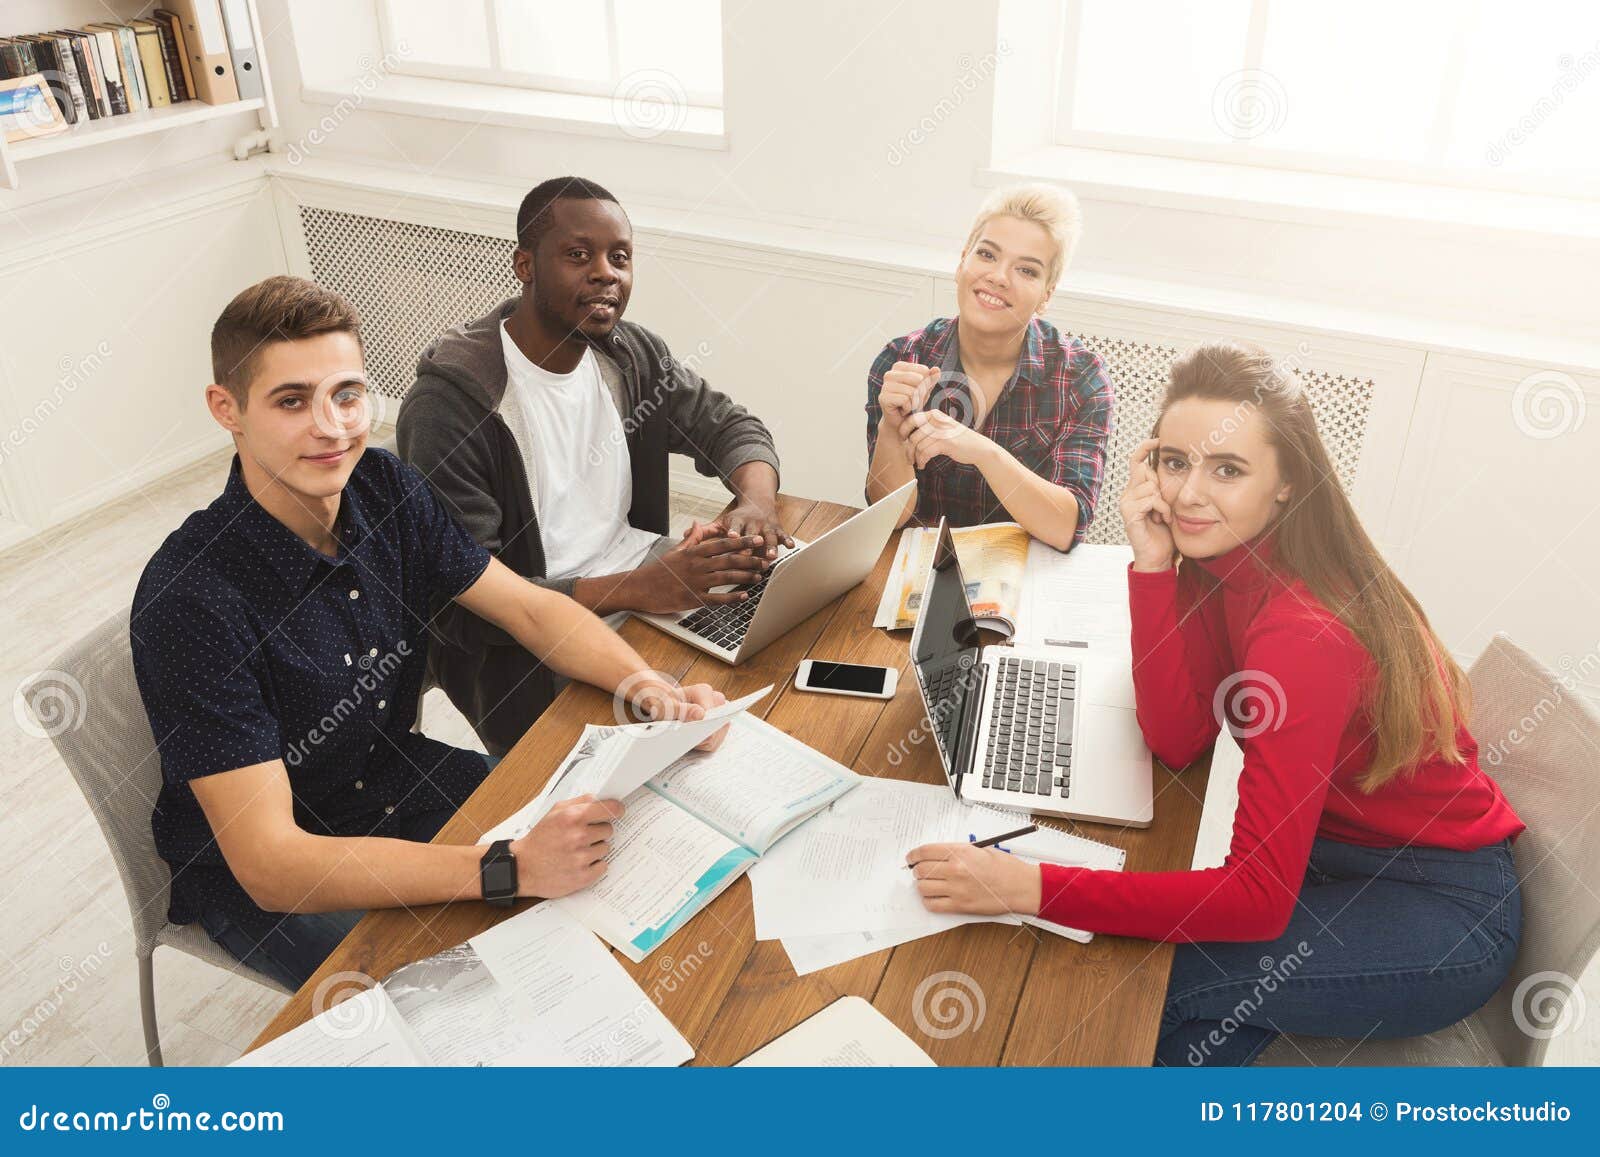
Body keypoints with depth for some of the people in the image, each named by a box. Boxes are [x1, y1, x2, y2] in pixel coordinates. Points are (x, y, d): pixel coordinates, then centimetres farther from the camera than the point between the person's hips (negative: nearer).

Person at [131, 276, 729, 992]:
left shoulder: (384, 490, -11)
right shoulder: (189, 598, -30)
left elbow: (530, 608, -3)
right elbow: (269, 864, -34)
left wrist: (652, 691, -23)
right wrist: (509, 870, -43)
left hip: (395, 779, 6)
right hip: (255, 878, -6)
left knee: (615, 837, 0)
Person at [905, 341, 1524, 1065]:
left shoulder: (1302, 634, -33)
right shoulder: (1221, 556, -9)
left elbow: (1260, 898, -34)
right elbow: (1178, 739, -13)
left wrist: (1034, 889, -40)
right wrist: (1153, 565, -23)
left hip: (1442, 909, -7)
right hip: (1345, 846, 7)